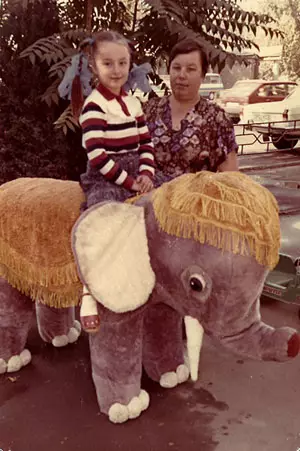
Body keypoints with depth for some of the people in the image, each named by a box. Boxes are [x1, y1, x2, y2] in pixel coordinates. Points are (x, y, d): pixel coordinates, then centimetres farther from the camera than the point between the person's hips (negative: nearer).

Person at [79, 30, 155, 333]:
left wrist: (146, 174, -4)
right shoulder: (94, 106, -9)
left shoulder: (132, 103, 13)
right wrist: (128, 181, -15)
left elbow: (146, 143, 13)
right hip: (105, 178, -7)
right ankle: (89, 292, -27)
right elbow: (97, 156, -16)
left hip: (137, 175, 7)